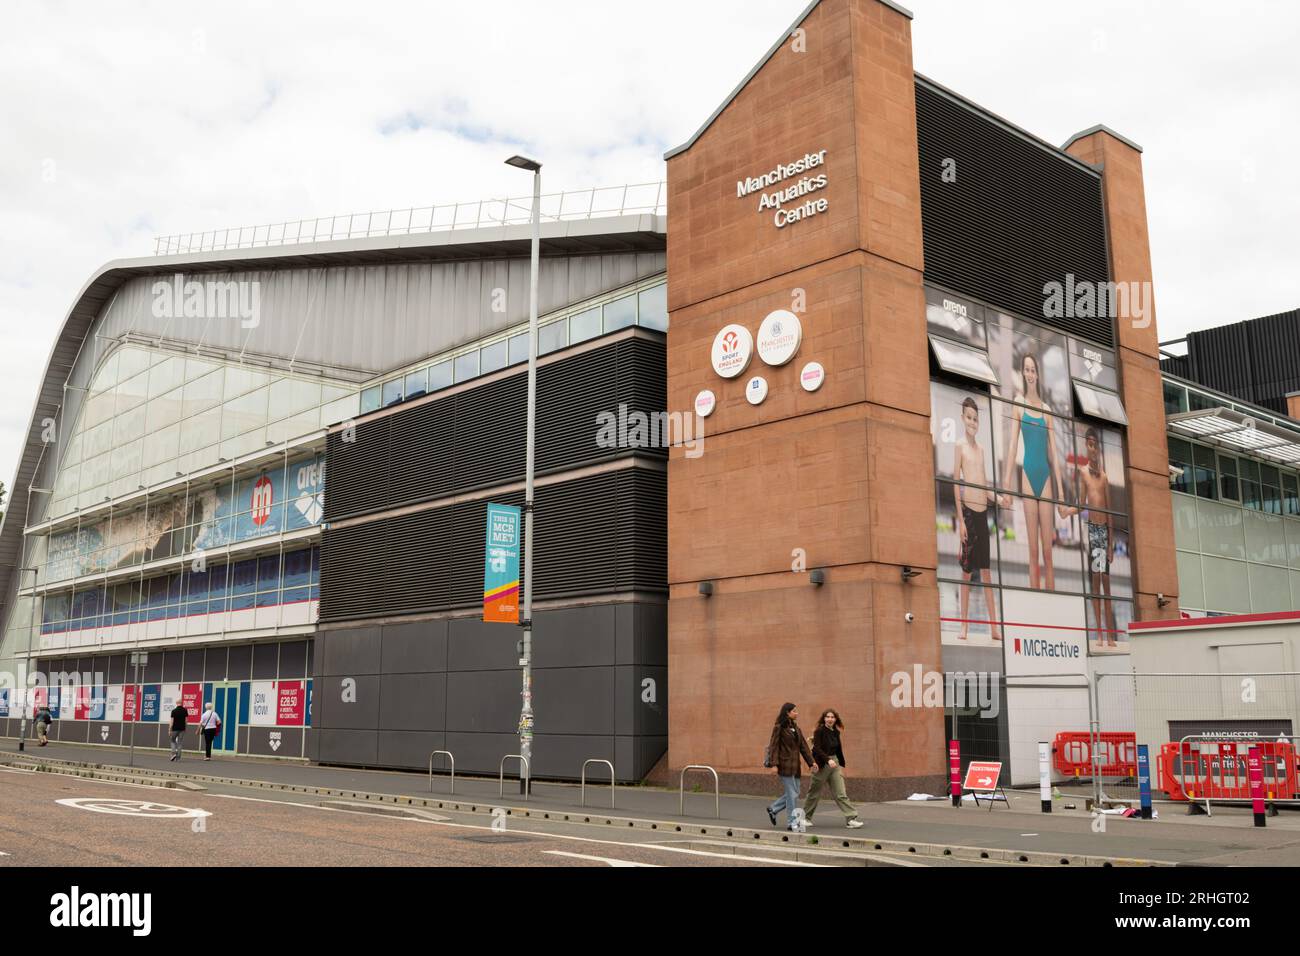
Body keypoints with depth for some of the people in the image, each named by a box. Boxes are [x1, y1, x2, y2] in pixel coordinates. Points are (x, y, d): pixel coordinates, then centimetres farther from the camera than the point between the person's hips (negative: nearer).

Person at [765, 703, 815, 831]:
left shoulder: (796, 728, 15)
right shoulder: (779, 727, -7)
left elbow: (803, 746, 14)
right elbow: (774, 746, -11)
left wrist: (811, 762, 8)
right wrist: (774, 764, -18)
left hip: (795, 766, 8)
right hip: (785, 766, -8)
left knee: (794, 793, 10)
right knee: (792, 794, -6)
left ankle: (773, 808, 25)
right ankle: (792, 823, 2)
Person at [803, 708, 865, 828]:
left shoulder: (835, 732, 9)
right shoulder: (819, 731, -10)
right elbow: (817, 749, -19)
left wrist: (842, 765, 18)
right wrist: (828, 760, -30)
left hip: (834, 763, 5)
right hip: (822, 764, -5)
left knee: (841, 794, 0)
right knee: (815, 793, 7)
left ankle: (851, 819, -5)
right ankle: (806, 818, 22)